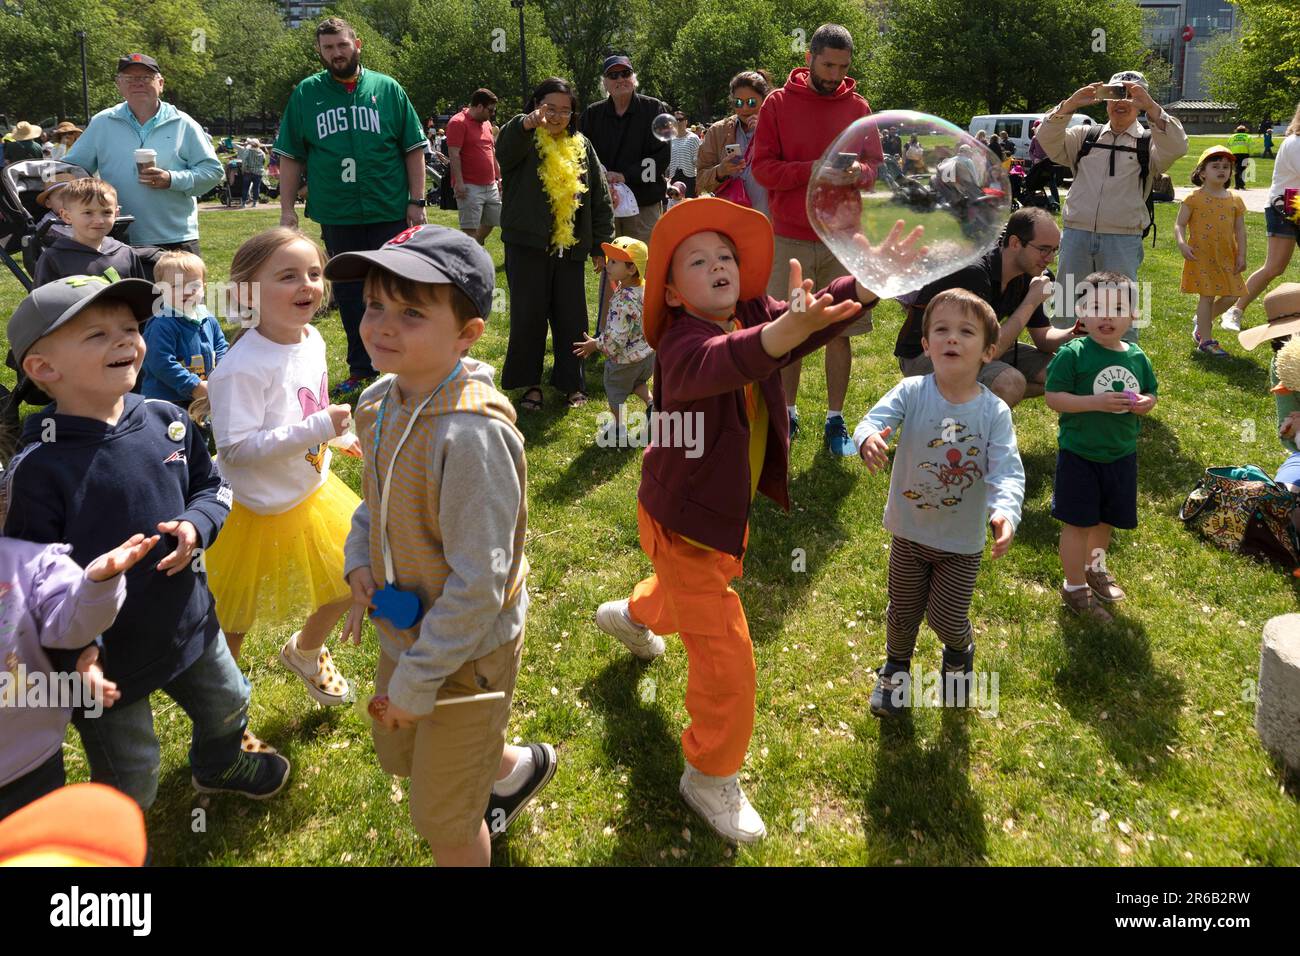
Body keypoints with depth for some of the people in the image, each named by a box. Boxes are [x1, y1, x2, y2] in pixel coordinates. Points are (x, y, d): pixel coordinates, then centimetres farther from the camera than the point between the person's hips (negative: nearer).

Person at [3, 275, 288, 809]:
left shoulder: (168, 422, -7)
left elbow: (211, 487, 8)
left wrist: (197, 526, -14)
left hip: (190, 621, 6)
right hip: (106, 655, -5)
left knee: (226, 706, 31)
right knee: (129, 784, 12)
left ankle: (219, 767, 65)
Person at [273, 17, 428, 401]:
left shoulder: (388, 89, 3)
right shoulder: (305, 94, 6)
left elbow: (413, 149, 4)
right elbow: (291, 157, 8)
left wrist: (417, 201, -3)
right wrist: (287, 208, 2)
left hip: (390, 213, -2)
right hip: (336, 218, 2)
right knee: (348, 296, 10)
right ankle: (361, 369, 23)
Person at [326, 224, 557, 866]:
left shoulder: (473, 433, -32)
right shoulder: (381, 401, -5)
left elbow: (478, 583, -28)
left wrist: (417, 678, -20)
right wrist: (359, 560, -7)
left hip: (464, 650, -8)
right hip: (405, 628, 8)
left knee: (443, 819, 11)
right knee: (400, 753, 31)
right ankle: (517, 768, 56)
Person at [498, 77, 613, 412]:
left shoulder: (581, 146, 12)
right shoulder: (523, 141, 0)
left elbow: (599, 199, 13)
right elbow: (505, 149, -26)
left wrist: (601, 245, 8)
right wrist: (525, 124, -47)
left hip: (570, 247, 3)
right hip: (527, 245, -3)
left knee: (571, 317, 6)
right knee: (528, 316, 2)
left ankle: (572, 382, 19)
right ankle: (530, 383, 13)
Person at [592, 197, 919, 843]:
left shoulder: (755, 315, -10)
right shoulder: (681, 343, -30)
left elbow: (823, 313, -28)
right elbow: (716, 363, -54)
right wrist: (784, 332, -73)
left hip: (729, 507, 8)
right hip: (682, 520, -8)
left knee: (703, 587, 37)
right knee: (726, 658, -4)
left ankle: (632, 614, 70)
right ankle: (711, 779, 19)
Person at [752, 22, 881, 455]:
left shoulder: (857, 107, 6)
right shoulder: (778, 103, 1)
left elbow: (875, 165, 8)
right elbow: (762, 167, -6)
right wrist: (814, 169, -18)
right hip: (790, 240, -1)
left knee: (839, 333, 3)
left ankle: (835, 421, 13)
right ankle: (788, 413, 21)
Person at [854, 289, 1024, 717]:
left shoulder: (994, 412, -15)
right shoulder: (912, 392, -16)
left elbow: (1008, 469, -23)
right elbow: (876, 418, -31)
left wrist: (1005, 510, -44)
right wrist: (869, 438, -57)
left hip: (963, 541, 0)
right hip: (910, 533, 1)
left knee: (947, 617, 10)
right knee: (903, 612, 16)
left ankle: (960, 654, 47)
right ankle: (895, 667, 48)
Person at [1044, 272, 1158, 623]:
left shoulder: (1137, 357, 2)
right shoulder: (1073, 354, -15)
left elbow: (1150, 392, 15)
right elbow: (1053, 397, -18)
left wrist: (1146, 403, -9)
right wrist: (1097, 402, -27)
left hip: (1121, 454, 6)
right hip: (1079, 454, -5)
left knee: (1106, 518, 21)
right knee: (1077, 521, 1)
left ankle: (1095, 567, 45)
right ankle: (1075, 587, 16)